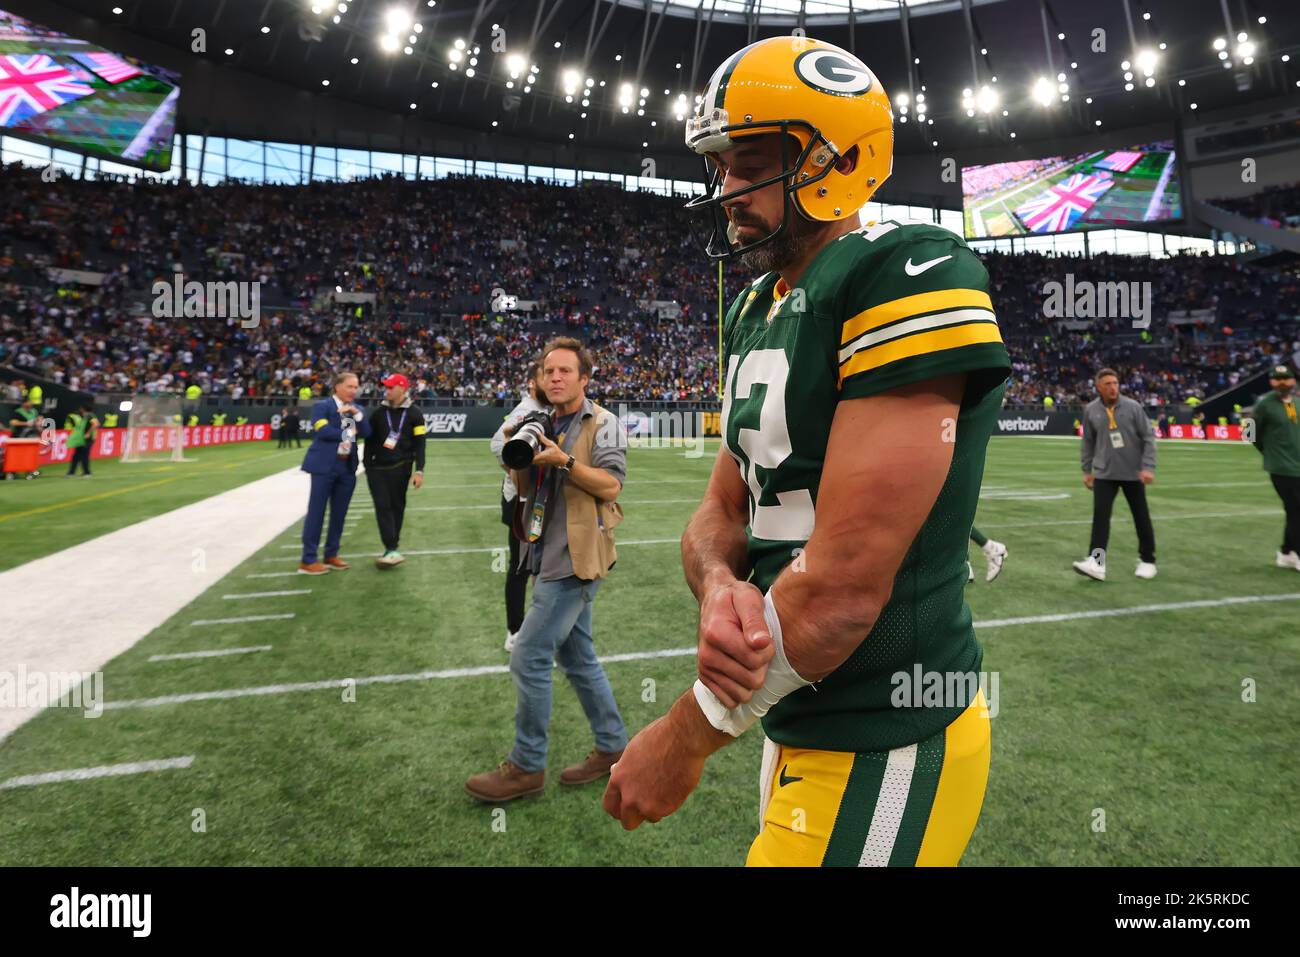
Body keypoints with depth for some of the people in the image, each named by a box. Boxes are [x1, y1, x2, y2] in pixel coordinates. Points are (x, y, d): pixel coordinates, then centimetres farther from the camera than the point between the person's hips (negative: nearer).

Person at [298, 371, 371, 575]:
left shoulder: (356, 410, 15)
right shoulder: (322, 406, -3)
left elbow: (366, 432, 2)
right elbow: (323, 431, -18)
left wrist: (356, 413, -9)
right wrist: (347, 433, -9)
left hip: (347, 467, 6)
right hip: (324, 466, -6)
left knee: (339, 513, 11)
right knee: (316, 512, -3)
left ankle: (331, 555, 22)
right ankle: (308, 560, 2)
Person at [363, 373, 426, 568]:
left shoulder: (414, 414, 0)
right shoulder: (379, 412, 10)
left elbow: (419, 444, -2)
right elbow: (370, 440, 15)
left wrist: (419, 470, -10)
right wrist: (367, 465, 9)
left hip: (400, 468, -2)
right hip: (377, 468, 2)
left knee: (396, 507, 5)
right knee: (383, 507, -7)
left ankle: (391, 549, 14)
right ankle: (392, 551, -8)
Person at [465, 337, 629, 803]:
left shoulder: (602, 424, -6)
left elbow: (611, 485, -15)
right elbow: (524, 489, 15)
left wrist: (566, 461, -24)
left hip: (576, 558, -8)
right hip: (552, 556, 8)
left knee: (528, 657, -8)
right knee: (577, 658, 15)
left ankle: (526, 766, 7)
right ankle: (612, 746, 29)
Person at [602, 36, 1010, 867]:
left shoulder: (910, 279, -20)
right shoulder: (758, 308, 8)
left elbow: (843, 584, -24)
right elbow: (723, 510, 8)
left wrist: (686, 737, -12)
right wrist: (719, 588, -16)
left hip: (884, 749, -8)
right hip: (798, 722, 8)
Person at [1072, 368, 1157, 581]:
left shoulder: (1132, 407, -7)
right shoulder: (1091, 410, 0)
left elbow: (1148, 437, -5)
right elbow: (1088, 442, 10)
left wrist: (1148, 467, -13)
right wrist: (1087, 470, 10)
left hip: (1133, 472, -1)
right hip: (1104, 473, 1)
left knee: (1141, 518, 9)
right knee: (1100, 516, -11)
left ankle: (1147, 561, 24)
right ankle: (1096, 562, -15)